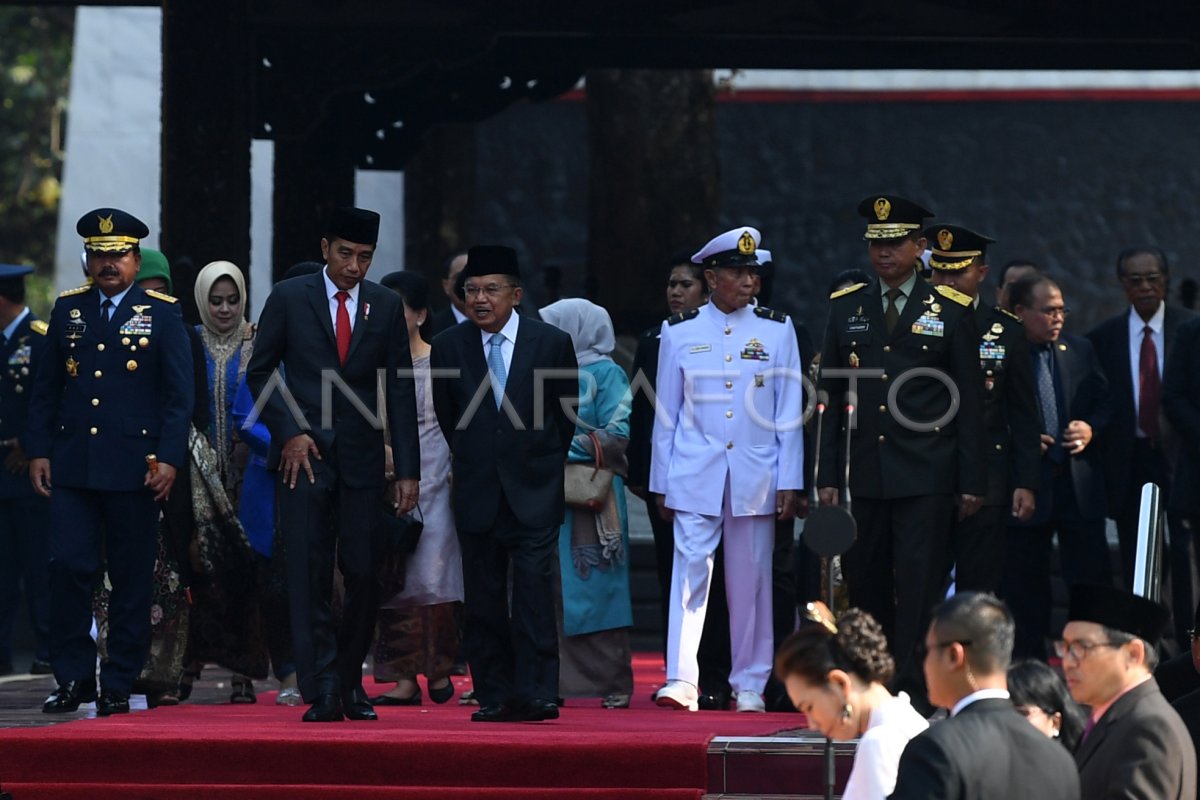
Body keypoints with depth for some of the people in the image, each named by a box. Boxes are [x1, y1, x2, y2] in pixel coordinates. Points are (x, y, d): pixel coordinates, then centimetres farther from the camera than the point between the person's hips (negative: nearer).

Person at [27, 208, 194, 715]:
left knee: (132, 579, 1)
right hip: (71, 464, 2)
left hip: (134, 468, -2)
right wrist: (39, 451, 4)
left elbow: (179, 394, 0)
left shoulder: (162, 314, 2)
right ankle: (72, 678, 4)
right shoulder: (68, 310, 11)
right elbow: (47, 388, 13)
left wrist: (169, 459, -9)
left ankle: (118, 686, 8)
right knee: (68, 566, -6)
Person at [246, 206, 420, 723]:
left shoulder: (387, 307, 7)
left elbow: (400, 391, 6)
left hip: (361, 461, 2)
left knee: (363, 577, -1)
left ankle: (351, 684, 15)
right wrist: (288, 433, -6)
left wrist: (408, 471, 1)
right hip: (304, 454, -2)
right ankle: (322, 693, -6)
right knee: (310, 578, -6)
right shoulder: (288, 298, 2)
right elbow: (260, 372, 7)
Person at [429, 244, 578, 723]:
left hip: (533, 491, -2)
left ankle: (536, 695, -12)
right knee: (483, 599, 2)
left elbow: (567, 415, 11)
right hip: (477, 494, 2)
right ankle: (494, 697, 6)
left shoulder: (552, 343, -1)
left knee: (534, 591, -11)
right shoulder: (447, 347, 3)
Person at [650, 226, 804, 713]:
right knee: (690, 571, -10)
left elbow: (789, 413, 5)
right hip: (695, 475, -1)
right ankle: (681, 681, -12)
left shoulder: (777, 330, 5)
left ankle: (750, 685, 12)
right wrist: (661, 484, 7)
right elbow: (666, 413, 8)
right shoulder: (679, 333, 4)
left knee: (751, 580, 4)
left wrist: (789, 483, -1)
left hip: (756, 476, 1)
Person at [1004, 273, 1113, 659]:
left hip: (1080, 484, 3)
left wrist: (1090, 429, -4)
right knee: (1025, 588, 4)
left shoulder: (1081, 350, 10)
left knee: (1093, 578, 1)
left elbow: (1104, 403, 15)